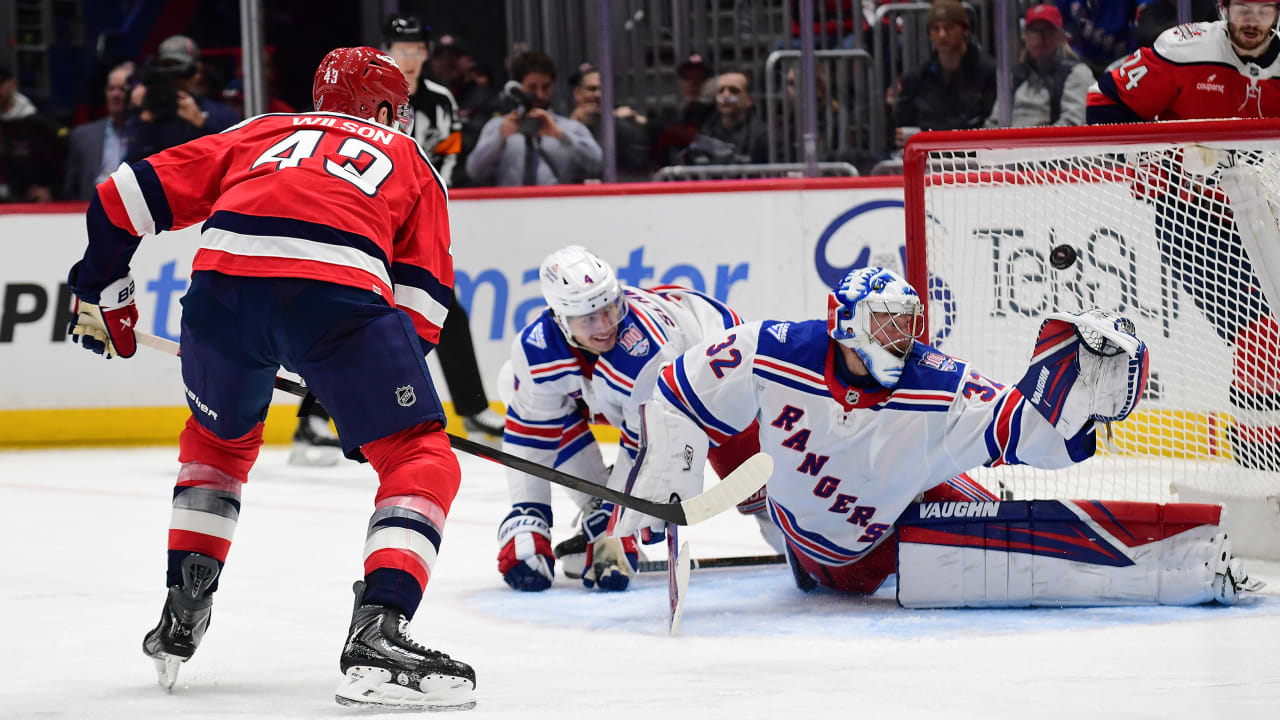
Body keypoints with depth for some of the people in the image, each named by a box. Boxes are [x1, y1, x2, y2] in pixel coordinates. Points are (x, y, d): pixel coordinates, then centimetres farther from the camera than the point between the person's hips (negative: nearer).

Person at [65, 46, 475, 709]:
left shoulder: (259, 134, 36)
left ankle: (181, 618, 32)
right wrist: (371, 401, 28)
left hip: (222, 281, 4)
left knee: (219, 436, 32)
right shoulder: (410, 162, 31)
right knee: (422, 461, 5)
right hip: (336, 289, -3)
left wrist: (101, 287, 44)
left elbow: (133, 194, 31)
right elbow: (422, 294, 20)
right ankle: (376, 637, -14)